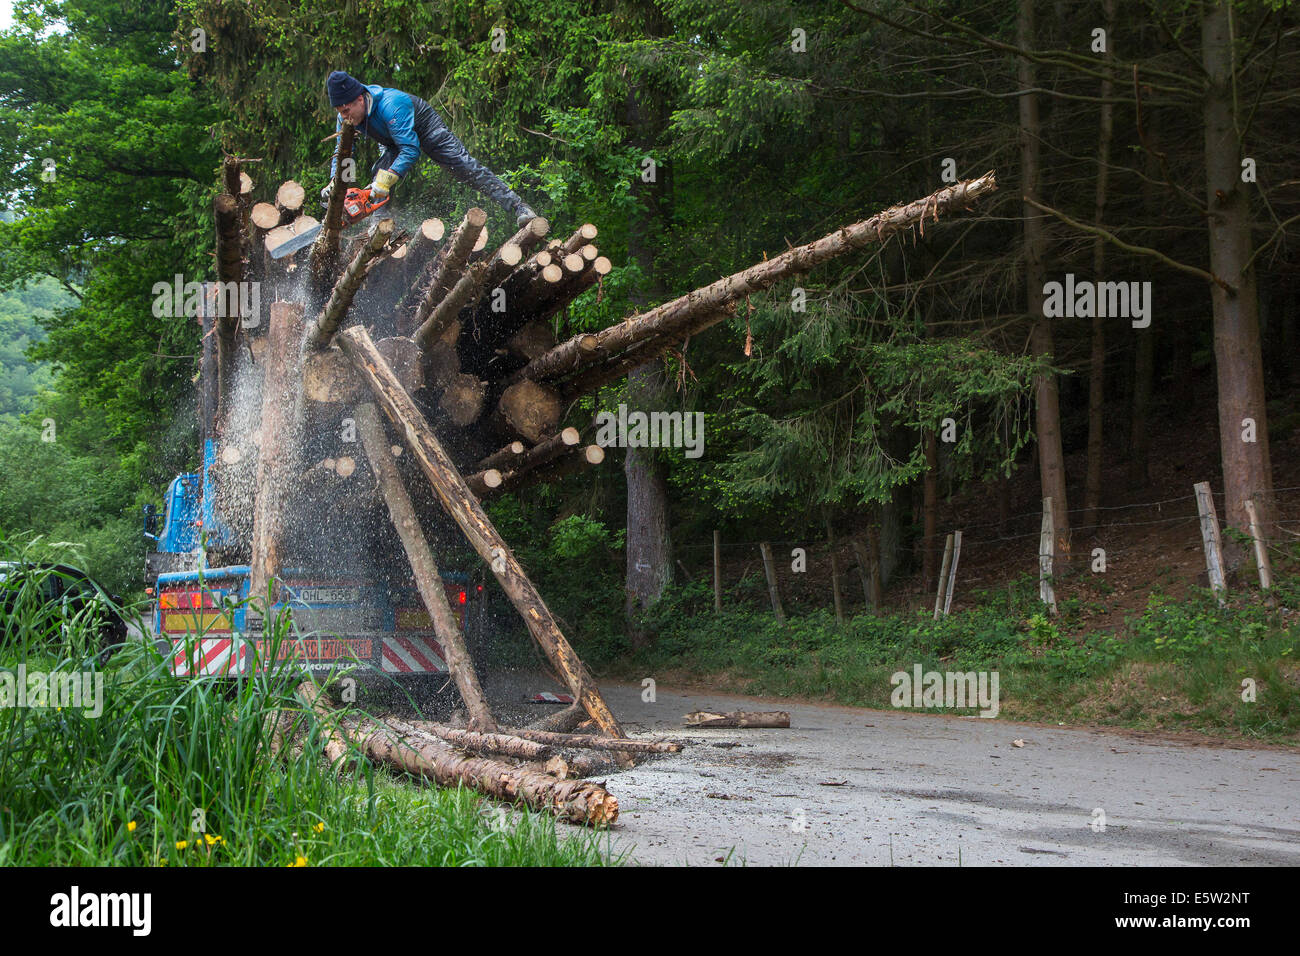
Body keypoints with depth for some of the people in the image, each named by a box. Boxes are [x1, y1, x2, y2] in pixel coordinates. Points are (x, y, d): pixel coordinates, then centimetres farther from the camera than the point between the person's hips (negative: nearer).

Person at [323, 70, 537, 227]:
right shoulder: (346, 118, -17)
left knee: (466, 168, -16)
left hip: (428, 131, -7)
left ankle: (518, 208, -19)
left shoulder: (390, 105, -41)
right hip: (397, 143, 7)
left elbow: (410, 149, -44)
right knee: (378, 176, -11)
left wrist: (387, 179, -53)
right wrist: (334, 181, -22)